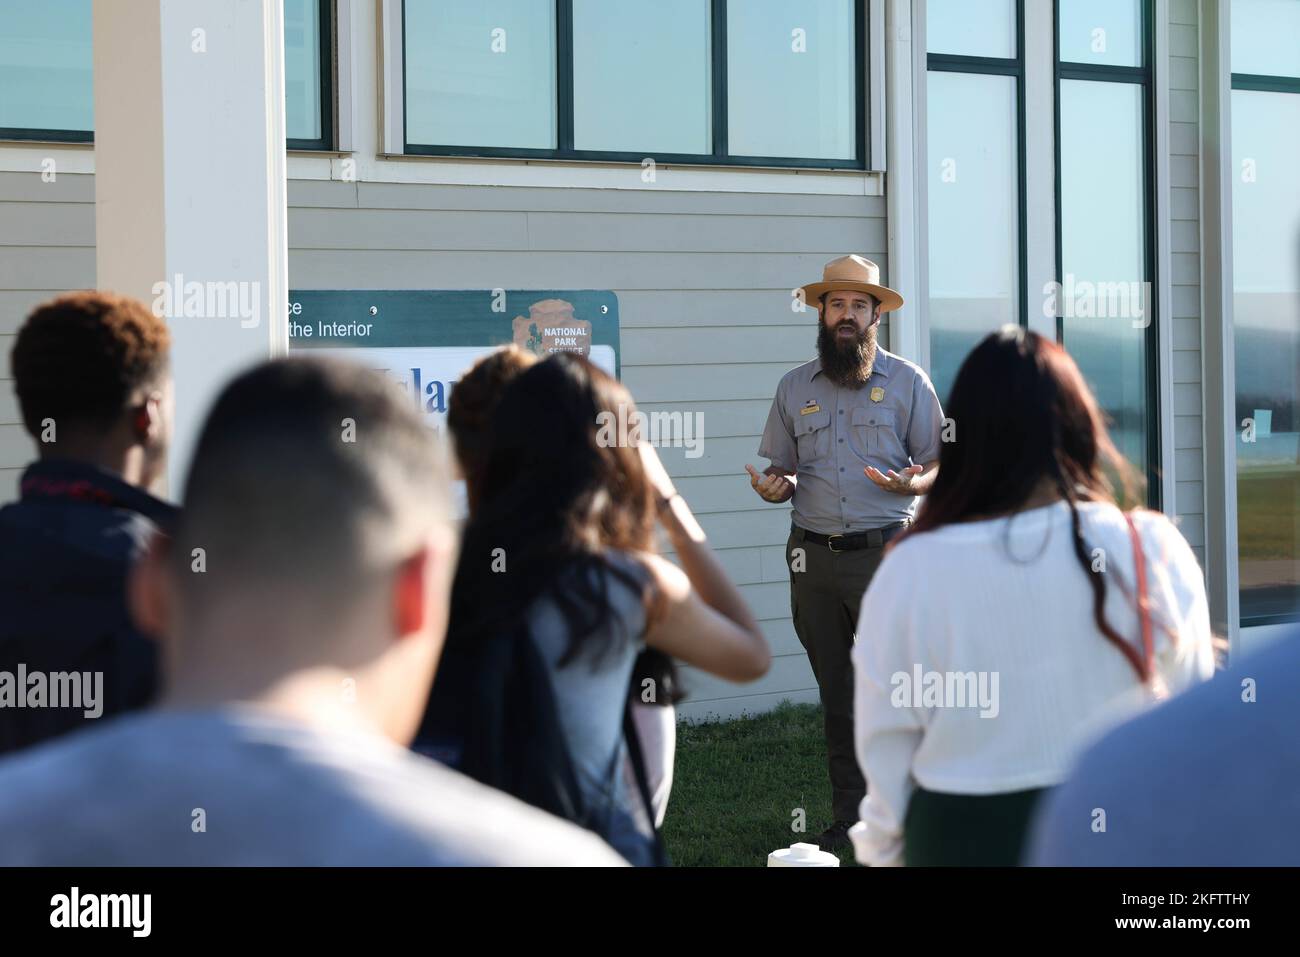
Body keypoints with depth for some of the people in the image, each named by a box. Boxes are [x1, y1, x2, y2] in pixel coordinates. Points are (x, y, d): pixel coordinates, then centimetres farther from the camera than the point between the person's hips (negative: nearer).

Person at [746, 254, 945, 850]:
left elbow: (938, 464, 5)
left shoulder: (907, 382, 3)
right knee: (837, 695, 8)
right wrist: (776, 487, -7)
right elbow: (783, 470, 17)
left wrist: (913, 483, -17)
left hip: (885, 554, -3)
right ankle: (849, 817, 14)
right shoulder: (794, 388, 12)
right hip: (814, 556, 3)